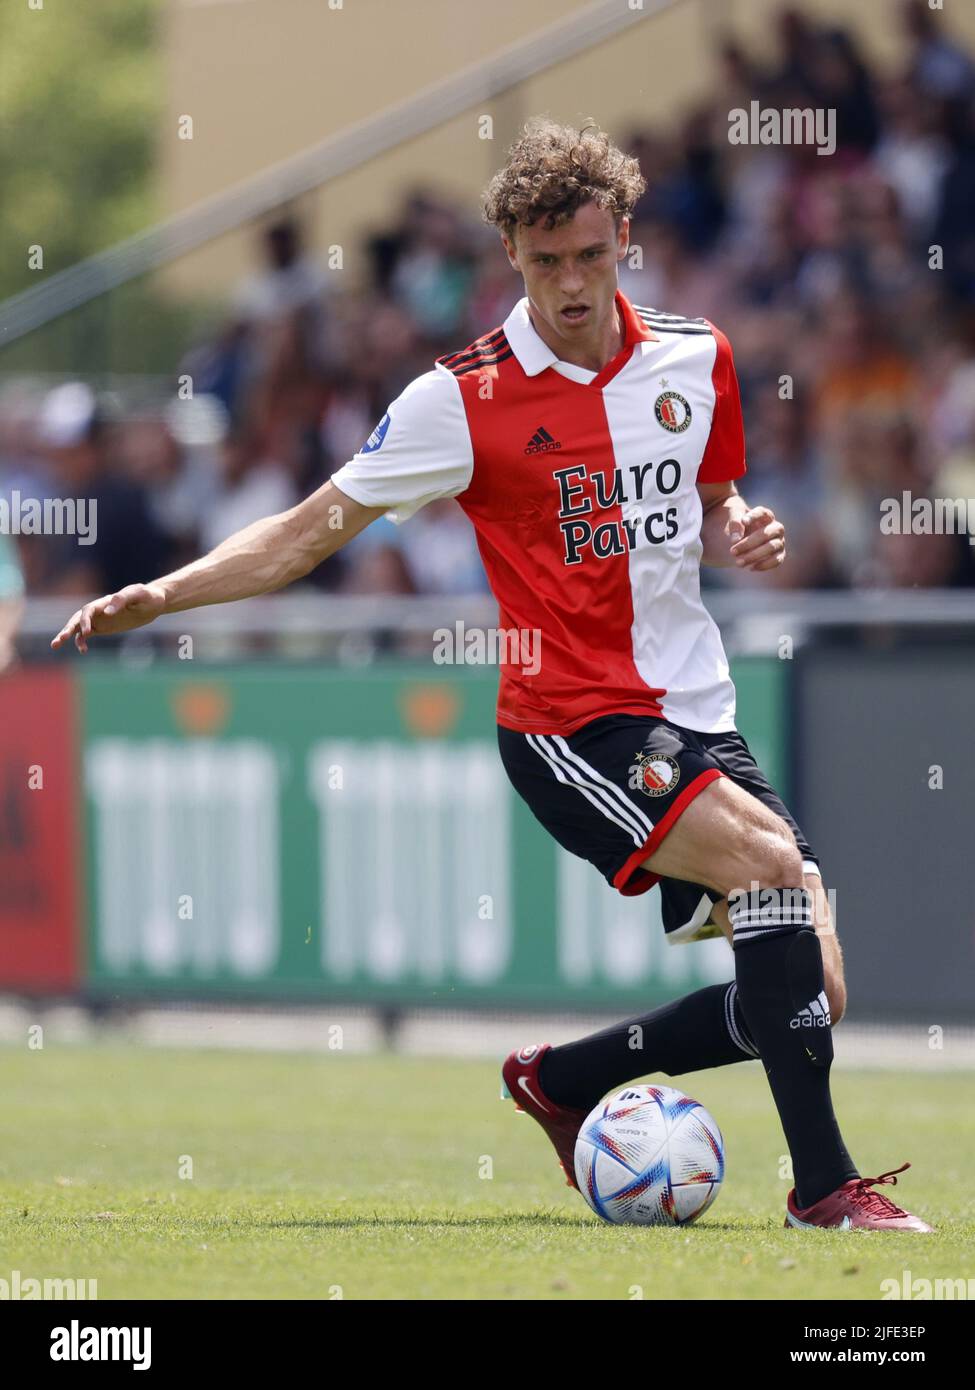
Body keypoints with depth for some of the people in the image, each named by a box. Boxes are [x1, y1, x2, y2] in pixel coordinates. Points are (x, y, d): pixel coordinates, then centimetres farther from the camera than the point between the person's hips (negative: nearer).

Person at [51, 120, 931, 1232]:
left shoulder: (694, 358, 6)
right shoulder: (464, 398, -7)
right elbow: (316, 528, -1)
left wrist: (738, 535, -1)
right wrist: (161, 593, -11)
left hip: (697, 716, 6)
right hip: (571, 726, -6)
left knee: (810, 999, -1)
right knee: (772, 863, -28)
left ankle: (561, 1080, 20)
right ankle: (824, 1184, -23)